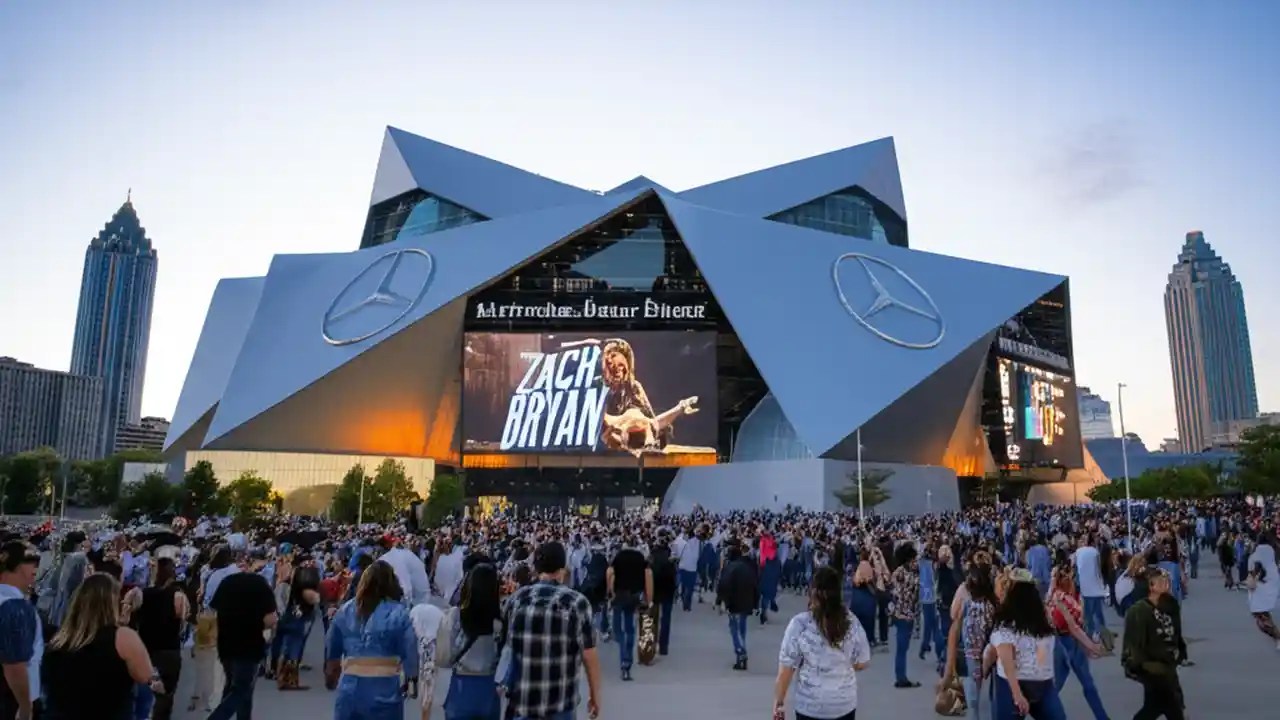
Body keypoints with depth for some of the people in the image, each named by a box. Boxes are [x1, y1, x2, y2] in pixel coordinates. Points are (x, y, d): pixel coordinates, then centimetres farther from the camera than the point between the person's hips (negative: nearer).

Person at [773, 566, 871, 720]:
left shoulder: (800, 624, -18)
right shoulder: (851, 622, -8)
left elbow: (785, 670, -14)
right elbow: (863, 663, 3)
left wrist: (778, 700, -1)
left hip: (810, 704, -3)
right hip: (845, 702, 3)